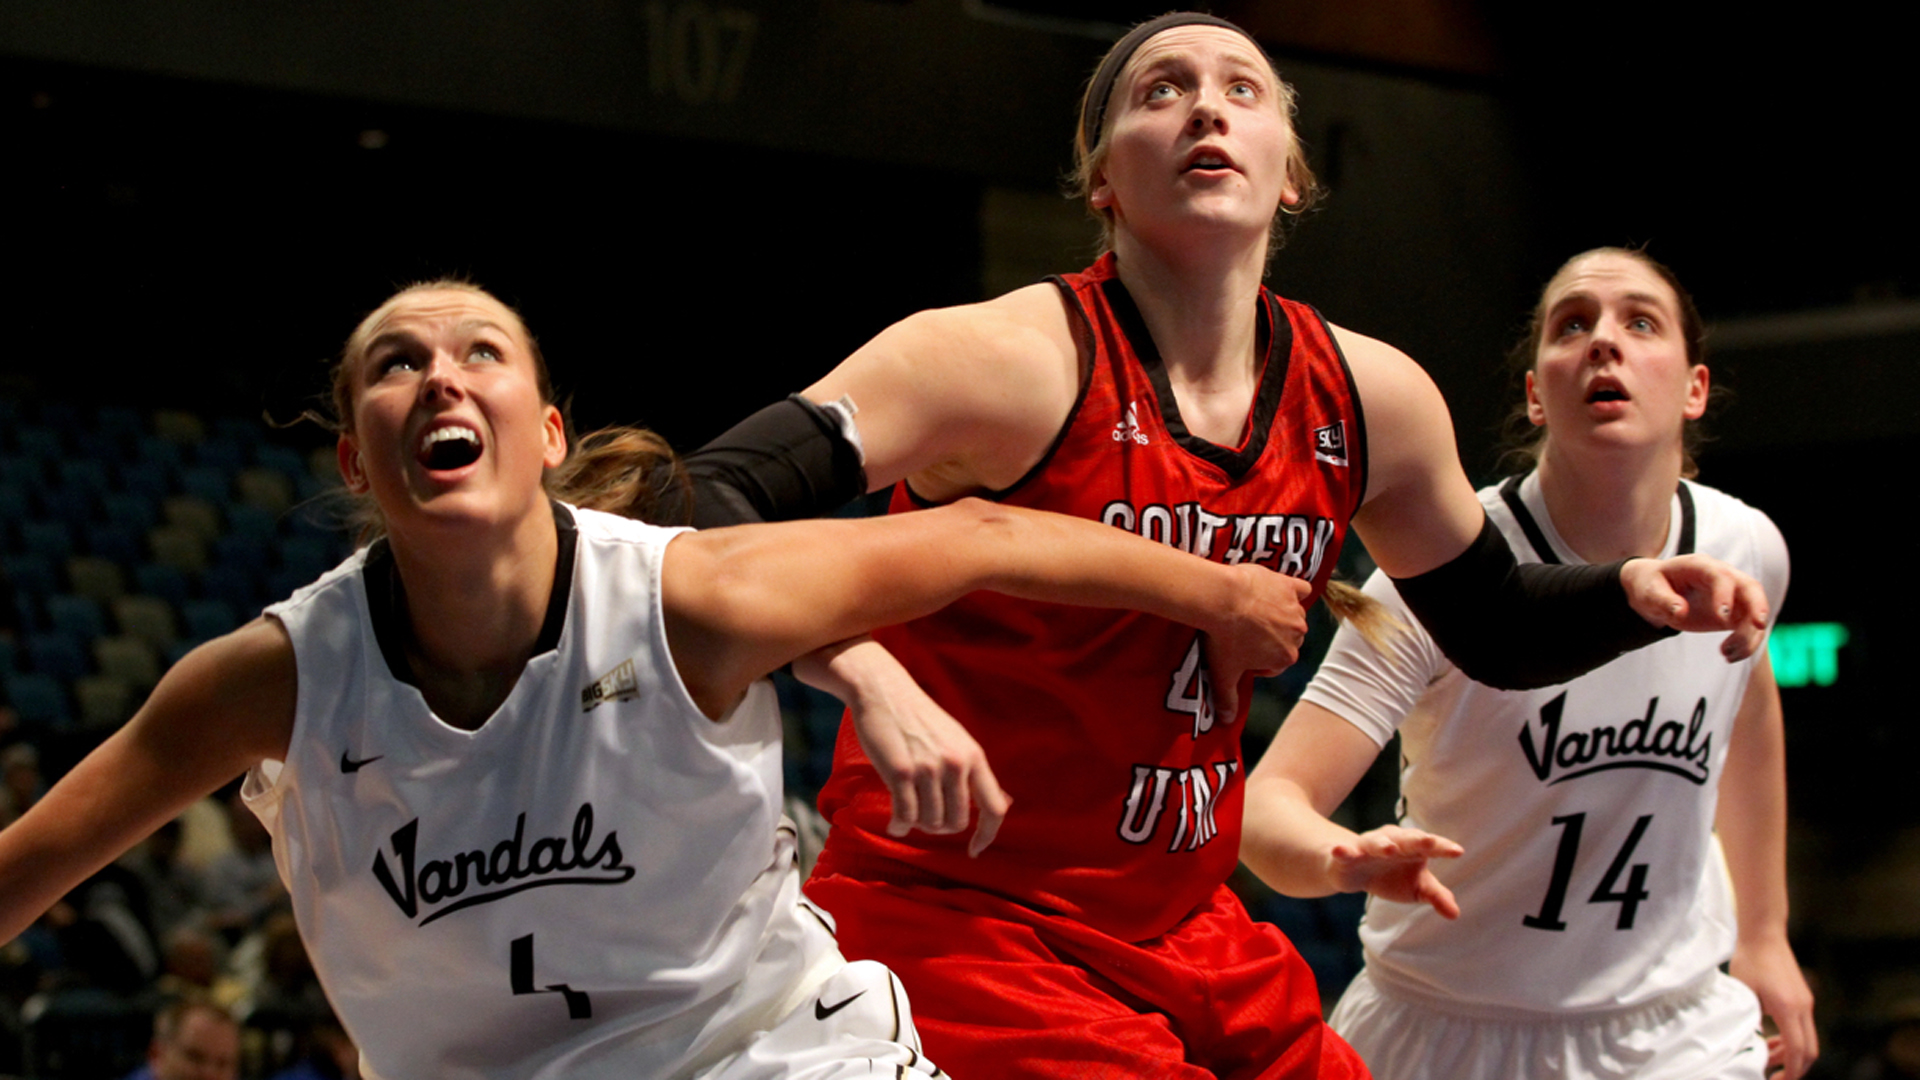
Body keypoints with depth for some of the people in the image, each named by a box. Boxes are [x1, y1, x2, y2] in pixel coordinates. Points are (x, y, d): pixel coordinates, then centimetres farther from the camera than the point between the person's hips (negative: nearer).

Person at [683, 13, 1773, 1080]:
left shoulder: (1369, 398, 1)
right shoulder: (1021, 358, -17)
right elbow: (702, 511, -26)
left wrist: (1632, 594, -3)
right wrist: (869, 676, -42)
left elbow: (1496, 630, 18)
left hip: (1187, 932, 7)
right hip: (955, 924, -7)